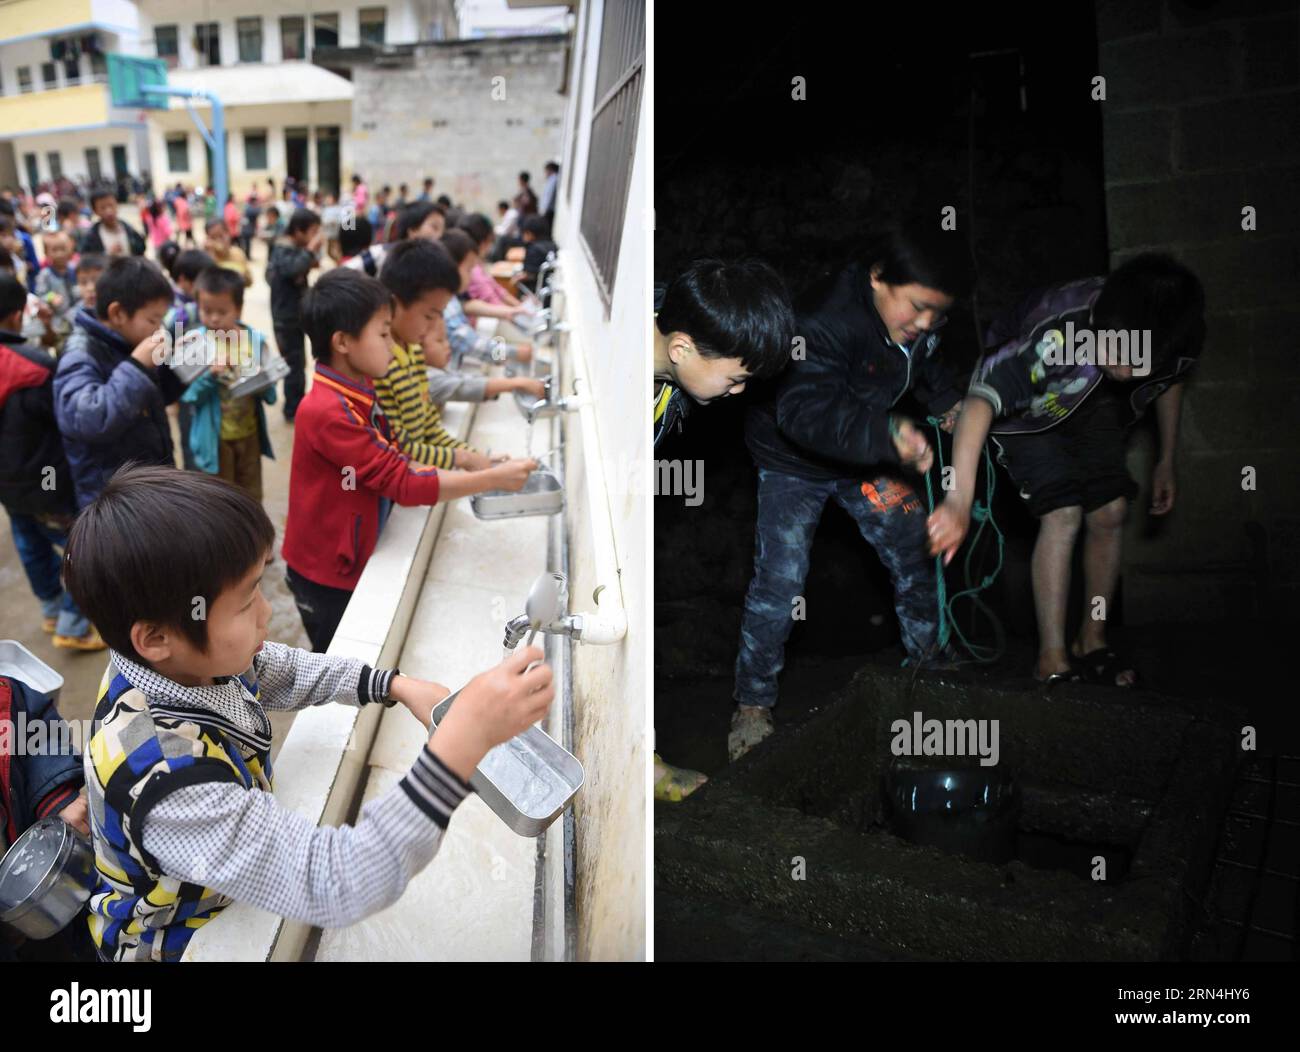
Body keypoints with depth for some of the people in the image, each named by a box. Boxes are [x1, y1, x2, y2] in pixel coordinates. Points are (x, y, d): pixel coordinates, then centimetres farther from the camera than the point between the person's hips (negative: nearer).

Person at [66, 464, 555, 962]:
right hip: (175, 942, -6)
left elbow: (287, 671, 1)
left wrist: (398, 687, -13)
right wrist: (465, 738, -49)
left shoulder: (181, 657, -19)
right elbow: (336, 887, -44)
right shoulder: (164, 779, -42)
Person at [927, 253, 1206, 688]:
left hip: (1094, 401, 5)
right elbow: (980, 403, -52)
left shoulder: (1184, 337, -26)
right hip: (1031, 404, -5)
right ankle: (1053, 660, -11)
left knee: (1110, 512, -5)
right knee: (1064, 515, -18)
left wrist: (1166, 463, 7)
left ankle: (1091, 641, 14)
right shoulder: (1055, 336, -44)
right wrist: (959, 500, -63)